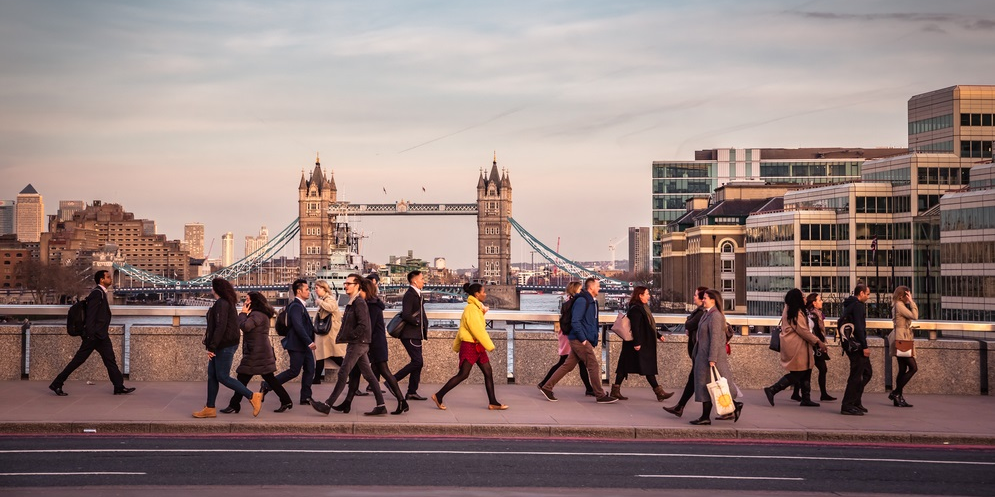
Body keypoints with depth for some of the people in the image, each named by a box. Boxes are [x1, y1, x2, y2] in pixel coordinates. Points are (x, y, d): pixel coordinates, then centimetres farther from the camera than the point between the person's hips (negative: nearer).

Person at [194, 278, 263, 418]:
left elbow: (220, 327, -23)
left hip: (224, 346, -10)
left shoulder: (221, 304, -17)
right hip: (221, 346, 10)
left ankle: (253, 397, -4)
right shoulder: (227, 303, 14)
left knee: (223, 377, -7)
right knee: (212, 376, 11)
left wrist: (211, 347, -22)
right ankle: (210, 409, 16)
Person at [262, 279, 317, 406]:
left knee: (309, 370, 7)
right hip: (297, 345, -10)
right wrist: (309, 342, -27)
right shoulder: (296, 306, -17)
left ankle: (306, 397, 11)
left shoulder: (300, 306, 15)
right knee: (294, 371, -4)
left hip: (304, 345, 10)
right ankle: (267, 386, 6)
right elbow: (298, 326, -26)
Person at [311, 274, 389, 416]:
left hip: (357, 344, -10)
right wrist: (342, 336, 9)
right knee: (368, 375, 8)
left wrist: (347, 337, -16)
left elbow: (363, 325, -22)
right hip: (359, 344, 10)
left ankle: (327, 406, -2)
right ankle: (381, 406, 8)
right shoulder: (352, 303, 15)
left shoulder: (359, 303, -14)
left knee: (343, 374, -5)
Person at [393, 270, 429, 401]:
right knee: (417, 362, -13)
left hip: (416, 334, 10)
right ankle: (392, 380, -6)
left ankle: (412, 392, 12)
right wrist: (417, 322, -10)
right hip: (410, 334, -10)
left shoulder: (417, 295, 17)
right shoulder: (409, 295, -13)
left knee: (418, 363, 9)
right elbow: (406, 315, -23)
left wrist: (425, 327, 9)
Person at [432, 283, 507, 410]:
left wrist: (457, 345, 23)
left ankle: (493, 403, 9)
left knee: (488, 373, 6)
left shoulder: (476, 308, 13)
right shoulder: (471, 309, -17)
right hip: (470, 346, -9)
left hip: (477, 346, 9)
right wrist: (489, 346, -18)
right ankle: (438, 396, 2)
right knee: (463, 375, -6)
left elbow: (463, 328, 19)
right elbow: (478, 330, -22)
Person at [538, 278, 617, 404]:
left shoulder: (592, 302, 17)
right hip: (580, 340, -10)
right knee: (594, 366, -5)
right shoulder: (582, 300, -14)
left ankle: (547, 387, 13)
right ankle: (600, 396, 2)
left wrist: (594, 341, 16)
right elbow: (575, 321, -21)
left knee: (568, 365, 10)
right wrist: (583, 339, -20)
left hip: (581, 341, 10)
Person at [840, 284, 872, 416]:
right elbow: (859, 327, -20)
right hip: (856, 345, -10)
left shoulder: (848, 305, 18)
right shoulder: (858, 306, -12)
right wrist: (864, 346, -19)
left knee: (867, 373, 16)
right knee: (856, 375, -6)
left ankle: (855, 402, 18)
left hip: (850, 344, 10)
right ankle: (847, 406, -4)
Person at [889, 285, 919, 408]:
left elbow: (913, 315, 17)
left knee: (903, 369, 8)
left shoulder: (901, 305, 19)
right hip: (901, 339, -10)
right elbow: (914, 316, -16)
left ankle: (898, 398, 7)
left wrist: (910, 302, 9)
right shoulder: (899, 305, -11)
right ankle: (896, 393, -9)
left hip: (902, 340, 10)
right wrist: (911, 302, -10)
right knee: (913, 367, -11)